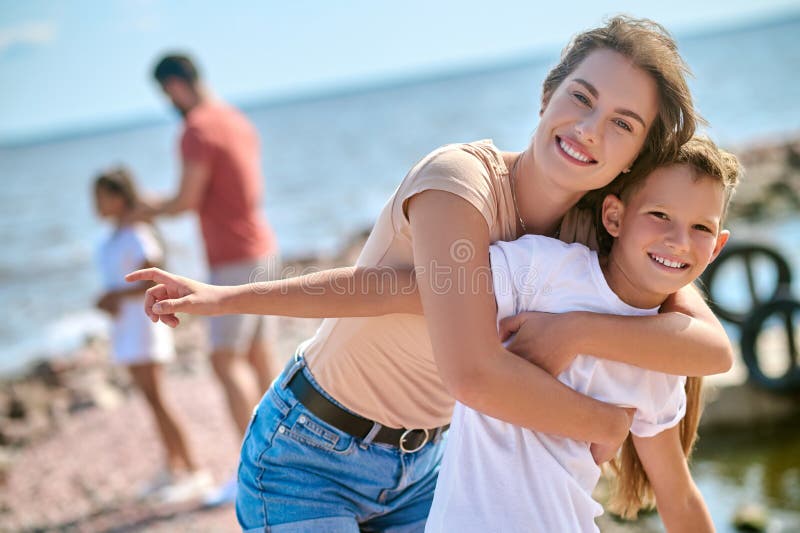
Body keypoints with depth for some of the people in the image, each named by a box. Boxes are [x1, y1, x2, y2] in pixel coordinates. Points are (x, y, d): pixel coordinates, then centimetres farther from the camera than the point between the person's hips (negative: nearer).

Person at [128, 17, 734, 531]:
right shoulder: (462, 179, -27)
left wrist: (578, 328, -35)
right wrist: (605, 425, -23)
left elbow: (714, 346, -20)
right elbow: (473, 372, -38)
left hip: (421, 467, 6)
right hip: (310, 456, -6)